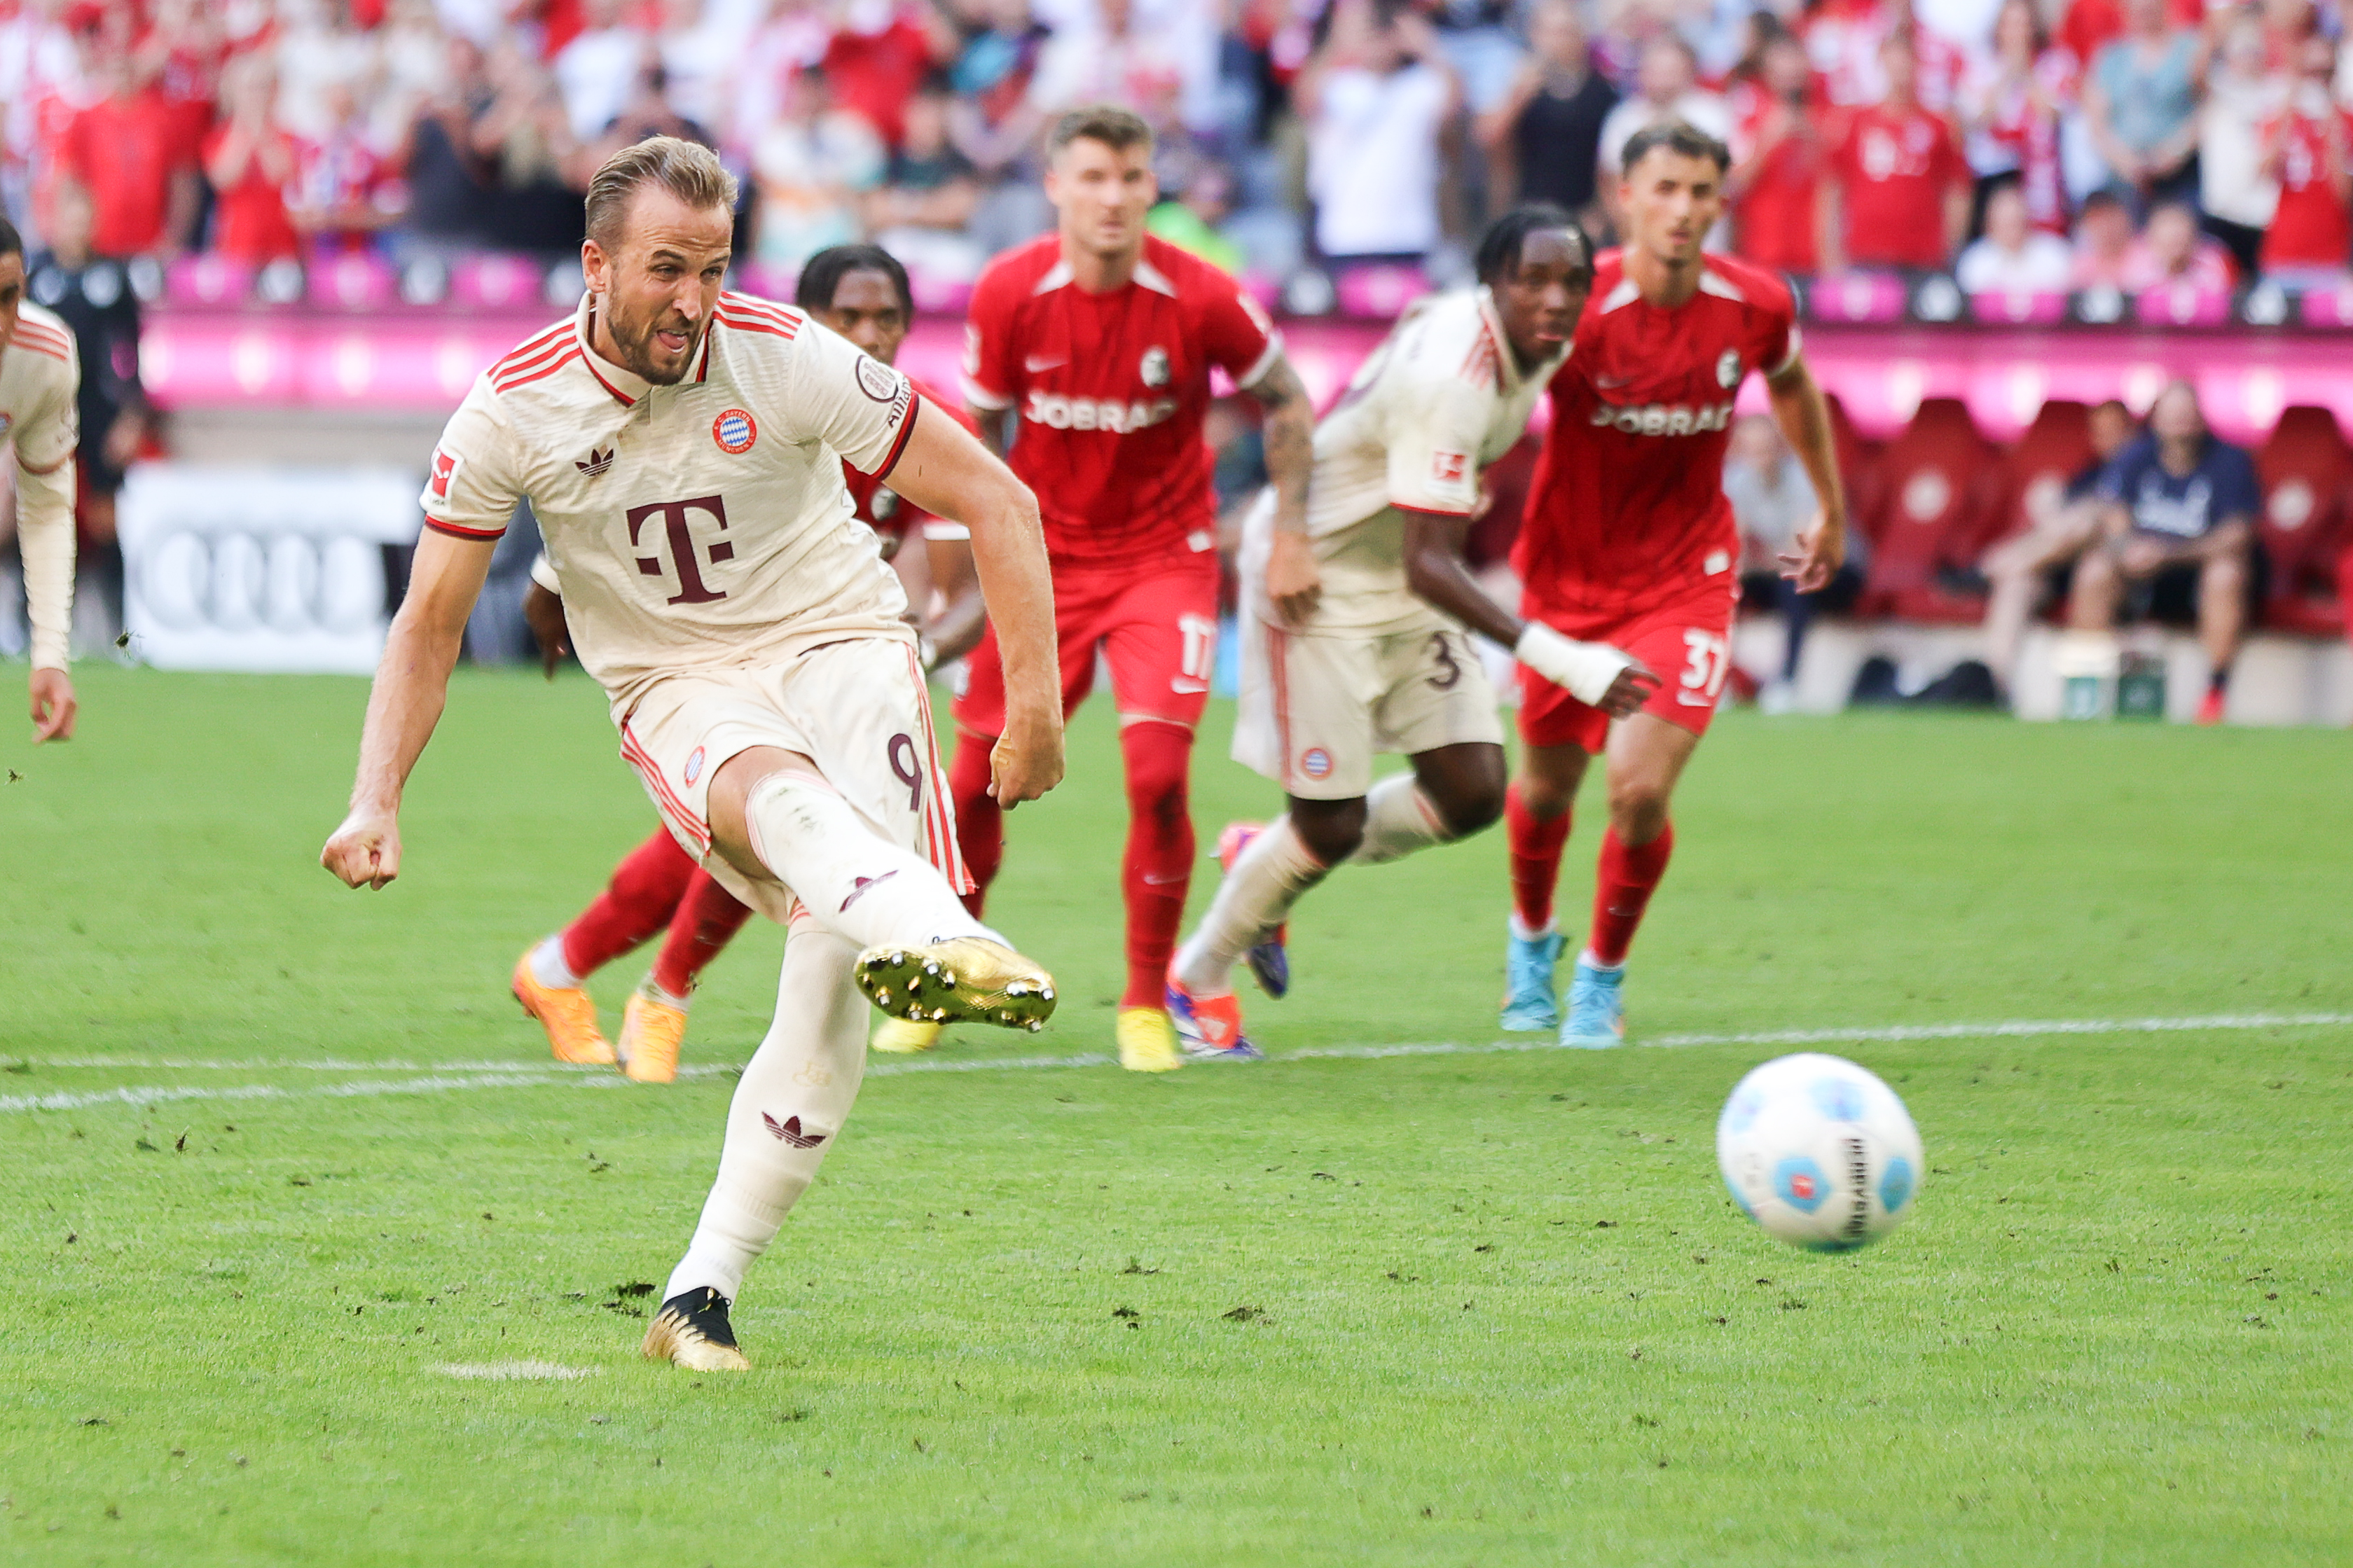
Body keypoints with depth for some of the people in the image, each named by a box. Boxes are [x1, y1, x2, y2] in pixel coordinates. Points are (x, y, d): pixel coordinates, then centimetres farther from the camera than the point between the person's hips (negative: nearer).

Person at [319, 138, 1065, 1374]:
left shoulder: (786, 362, -11)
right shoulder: (512, 410, -7)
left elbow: (996, 502, -4)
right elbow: (428, 625, 5)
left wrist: (1033, 699, -8)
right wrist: (375, 802, -7)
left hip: (838, 643, 0)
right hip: (679, 685, 0)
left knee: (834, 966, -23)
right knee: (776, 792, -38)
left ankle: (704, 1290, -18)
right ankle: (935, 938, -70)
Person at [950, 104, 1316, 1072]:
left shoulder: (1200, 299, -16)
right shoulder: (1009, 294, -12)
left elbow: (1284, 400, 1)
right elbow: (983, 428, 4)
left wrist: (1290, 537, 0)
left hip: (1164, 552, -2)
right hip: (1045, 555, 2)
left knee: (1158, 775, -17)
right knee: (976, 781, 2)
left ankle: (1147, 1003, 0)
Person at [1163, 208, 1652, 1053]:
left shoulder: (1534, 345, -7)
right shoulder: (1447, 381, -35)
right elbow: (1427, 569, -38)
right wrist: (1560, 660, -45)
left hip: (1405, 583, 8)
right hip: (1317, 578, -8)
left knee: (1472, 794, 1)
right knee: (1334, 825, -4)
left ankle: (1263, 859, 25)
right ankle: (1198, 976, 23)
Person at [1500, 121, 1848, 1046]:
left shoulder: (1756, 306, -10)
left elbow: (1791, 384, 13)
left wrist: (1831, 509, 22)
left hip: (1685, 579, 1)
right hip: (1569, 576, -1)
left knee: (1640, 789, -13)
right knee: (1548, 785, 14)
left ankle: (1604, 973, 14)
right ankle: (1531, 939, 47)